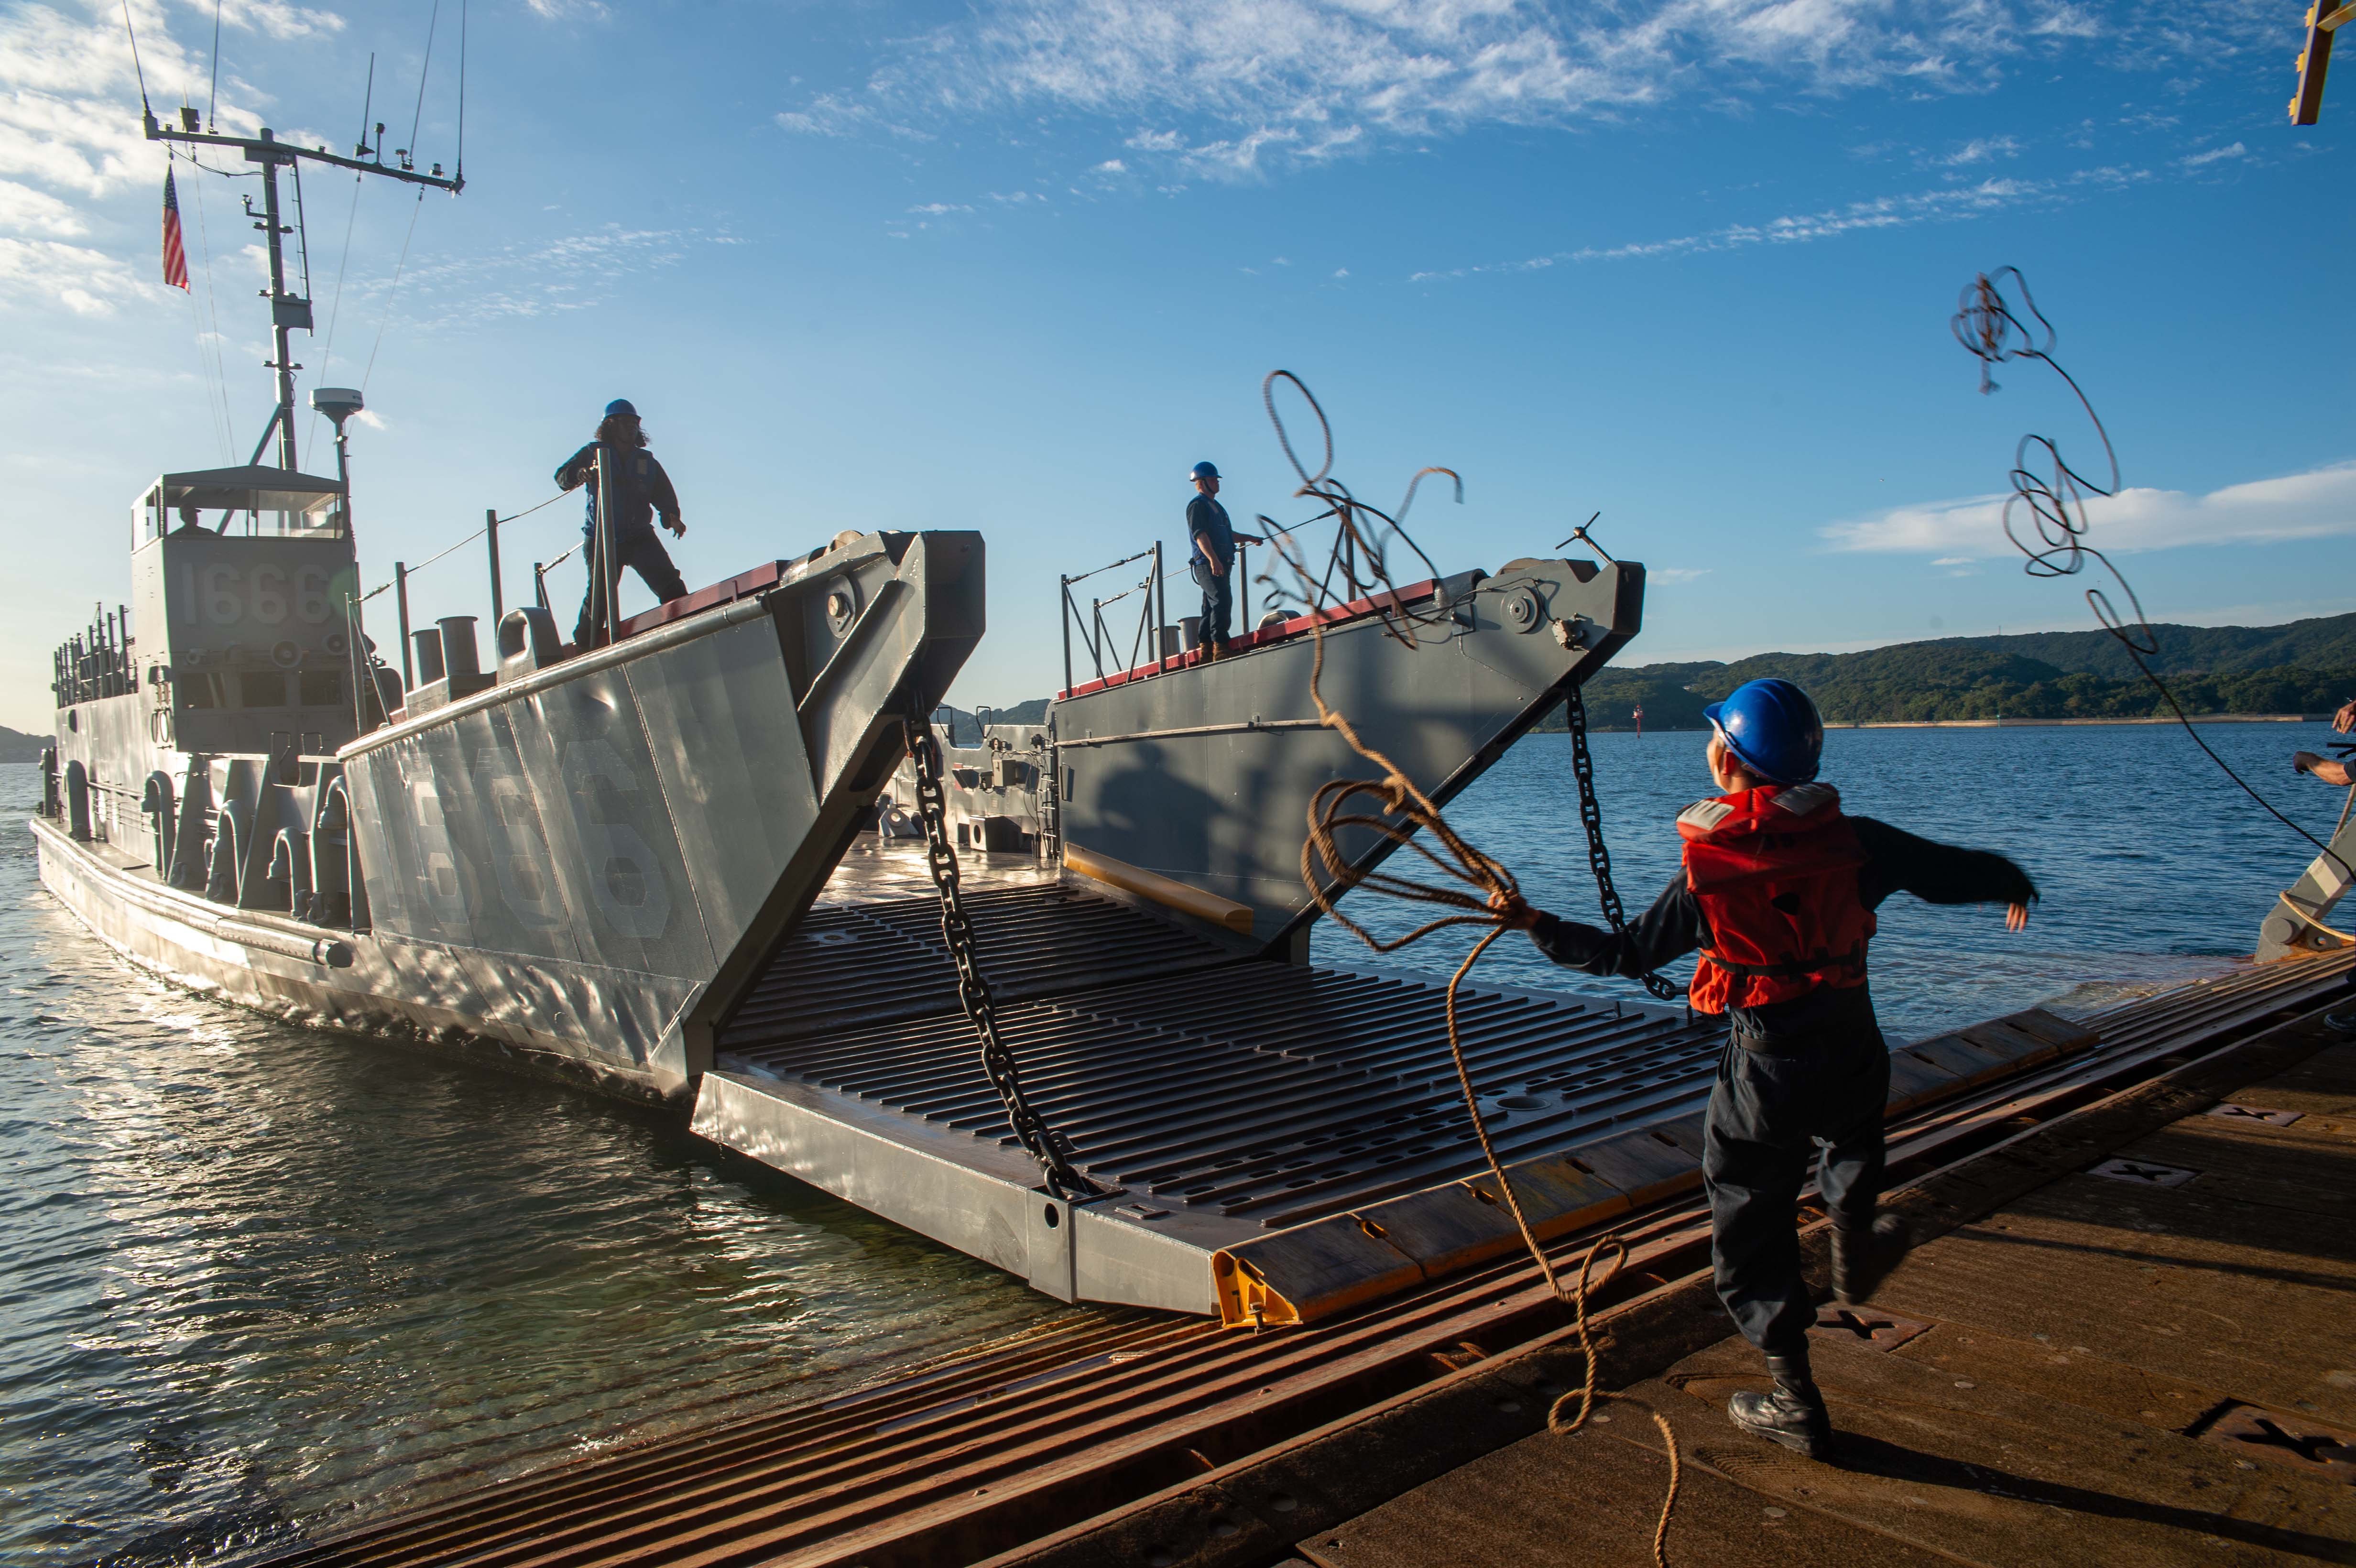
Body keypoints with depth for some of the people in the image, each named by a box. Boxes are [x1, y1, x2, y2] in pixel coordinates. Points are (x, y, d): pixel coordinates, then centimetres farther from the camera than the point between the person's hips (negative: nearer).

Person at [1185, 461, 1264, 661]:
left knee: (1211, 606, 7)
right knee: (1222, 601, -21)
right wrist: (1213, 559, -27)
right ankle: (1219, 646, -26)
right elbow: (1200, 534, -16)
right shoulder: (1197, 505, -4)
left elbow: (1227, 533, 36)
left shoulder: (1215, 506, 26)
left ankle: (1206, 650, 8)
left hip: (1222, 565, 10)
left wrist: (1249, 538, 26)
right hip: (1207, 565, -10)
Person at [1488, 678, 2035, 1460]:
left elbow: (1628, 953, -2)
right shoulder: (1853, 840, -8)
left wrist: (1535, 925, 9)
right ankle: (1853, 1245, 44)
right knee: (1854, 1129, 40)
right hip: (1854, 1059, 3)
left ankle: (1795, 1403, 20)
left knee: (1752, 1234, 13)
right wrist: (2015, 883, 28)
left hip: (1764, 1080, -2)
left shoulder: (1704, 868, -12)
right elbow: (1956, 872, 4)